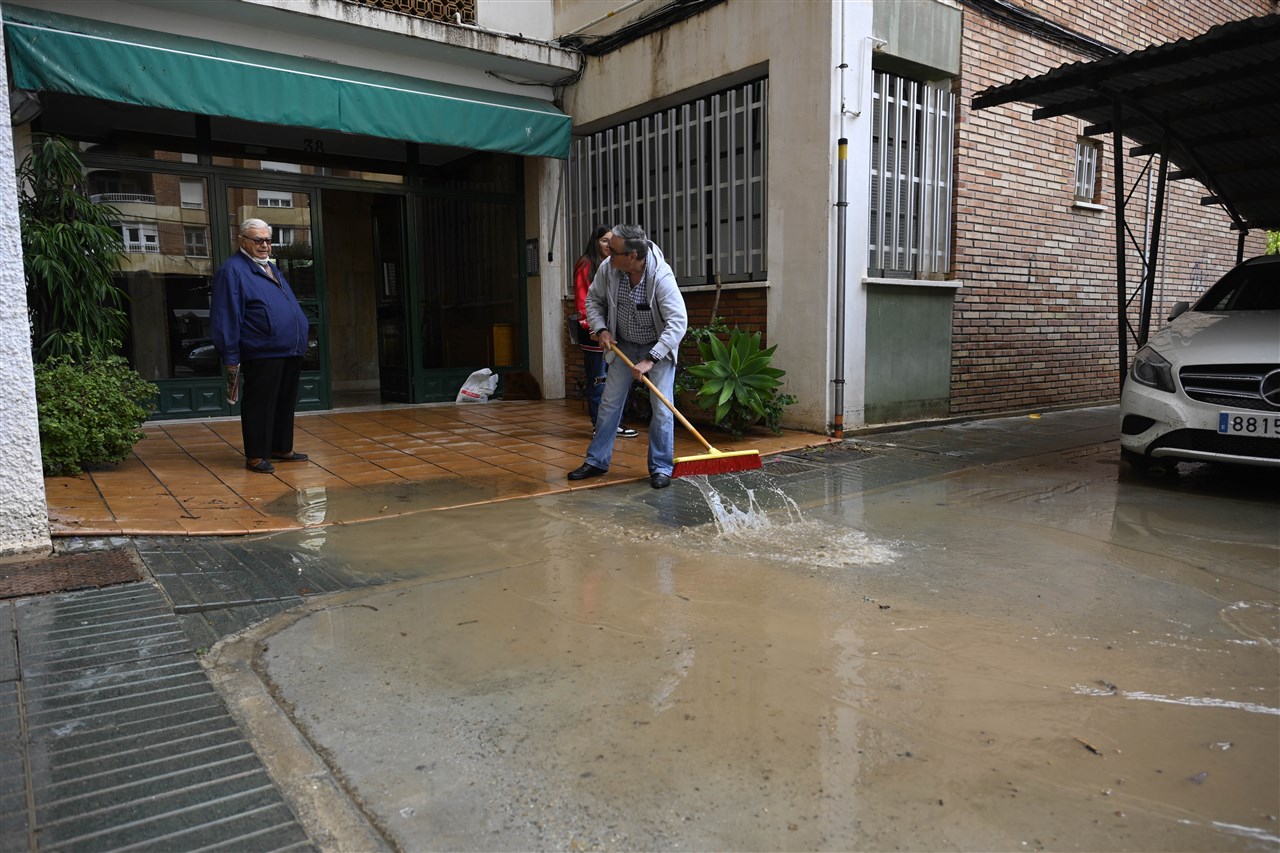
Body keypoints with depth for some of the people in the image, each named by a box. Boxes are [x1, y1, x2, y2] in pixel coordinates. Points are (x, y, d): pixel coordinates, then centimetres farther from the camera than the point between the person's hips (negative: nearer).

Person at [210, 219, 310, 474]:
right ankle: (255, 456, 7)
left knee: (286, 403, 15)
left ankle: (282, 448, 26)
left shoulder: (272, 269, 20)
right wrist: (231, 357, -14)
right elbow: (226, 317, -11)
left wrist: (300, 341, 20)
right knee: (259, 405, -2)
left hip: (291, 353, 8)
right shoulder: (233, 270, -7)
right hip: (261, 355, -8)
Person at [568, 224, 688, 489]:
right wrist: (601, 329, -12)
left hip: (659, 347, -4)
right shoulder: (607, 268, -16)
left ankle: (661, 468, 5)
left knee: (662, 408, -9)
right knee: (609, 403, 6)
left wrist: (650, 360, -34)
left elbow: (678, 321, -31)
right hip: (624, 345, 4)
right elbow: (594, 300, 4)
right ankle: (596, 461, 18)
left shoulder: (661, 275, -30)